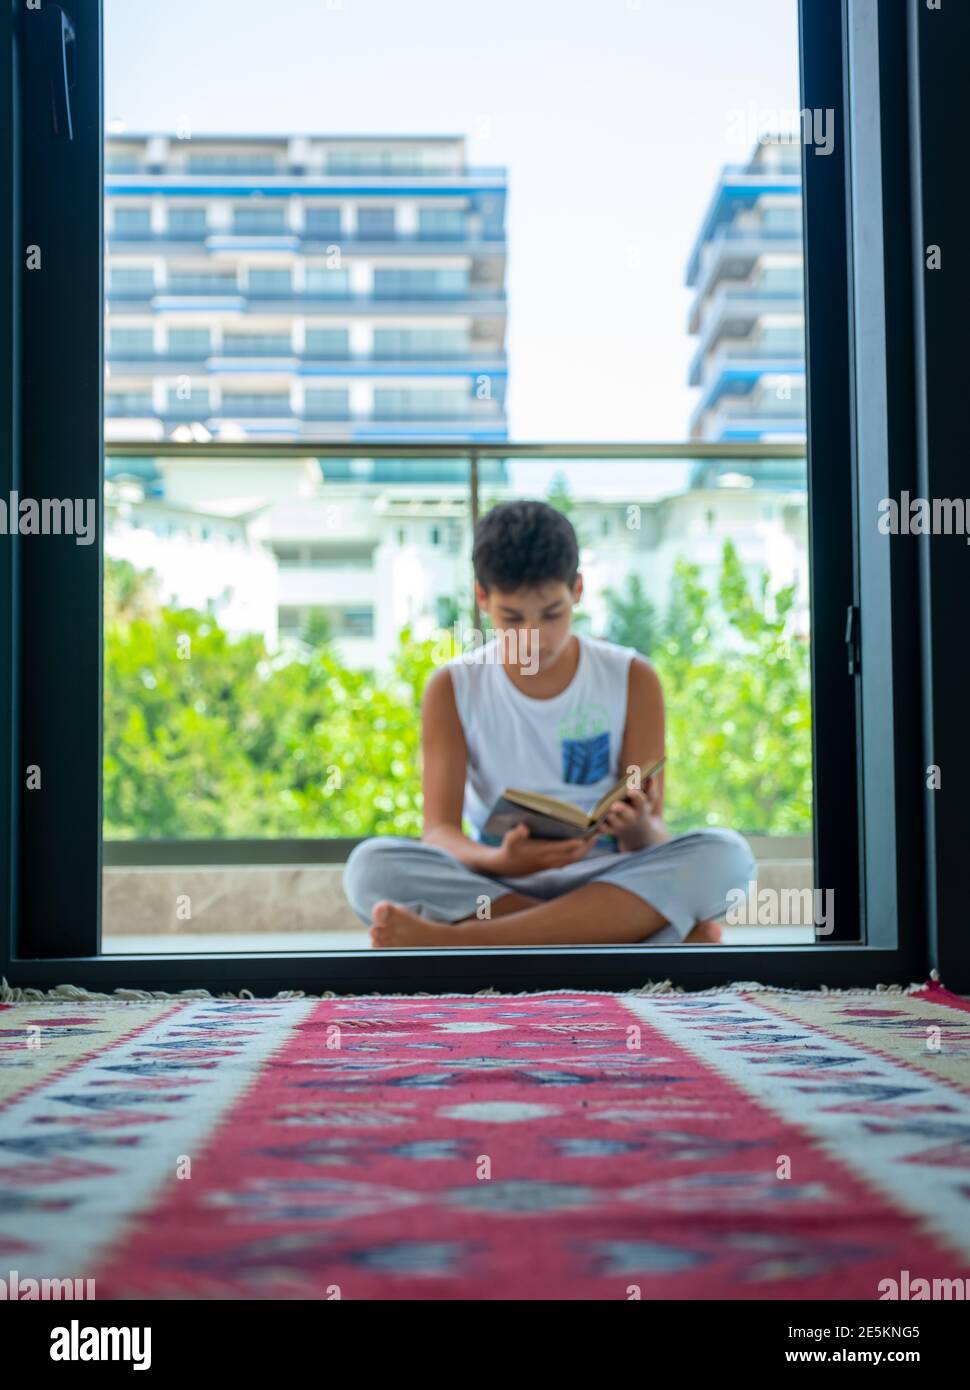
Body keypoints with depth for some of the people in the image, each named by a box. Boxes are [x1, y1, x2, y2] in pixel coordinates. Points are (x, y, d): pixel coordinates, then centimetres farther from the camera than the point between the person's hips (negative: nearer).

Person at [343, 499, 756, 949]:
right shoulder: (452, 689, 0)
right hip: (495, 886, 0)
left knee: (725, 856, -29)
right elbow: (439, 831, -9)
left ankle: (457, 940, -31)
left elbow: (651, 844, -3)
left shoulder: (632, 680, 0)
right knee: (372, 865, -28)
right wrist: (498, 860, -32)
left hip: (605, 886, 1)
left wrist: (638, 828, -28)